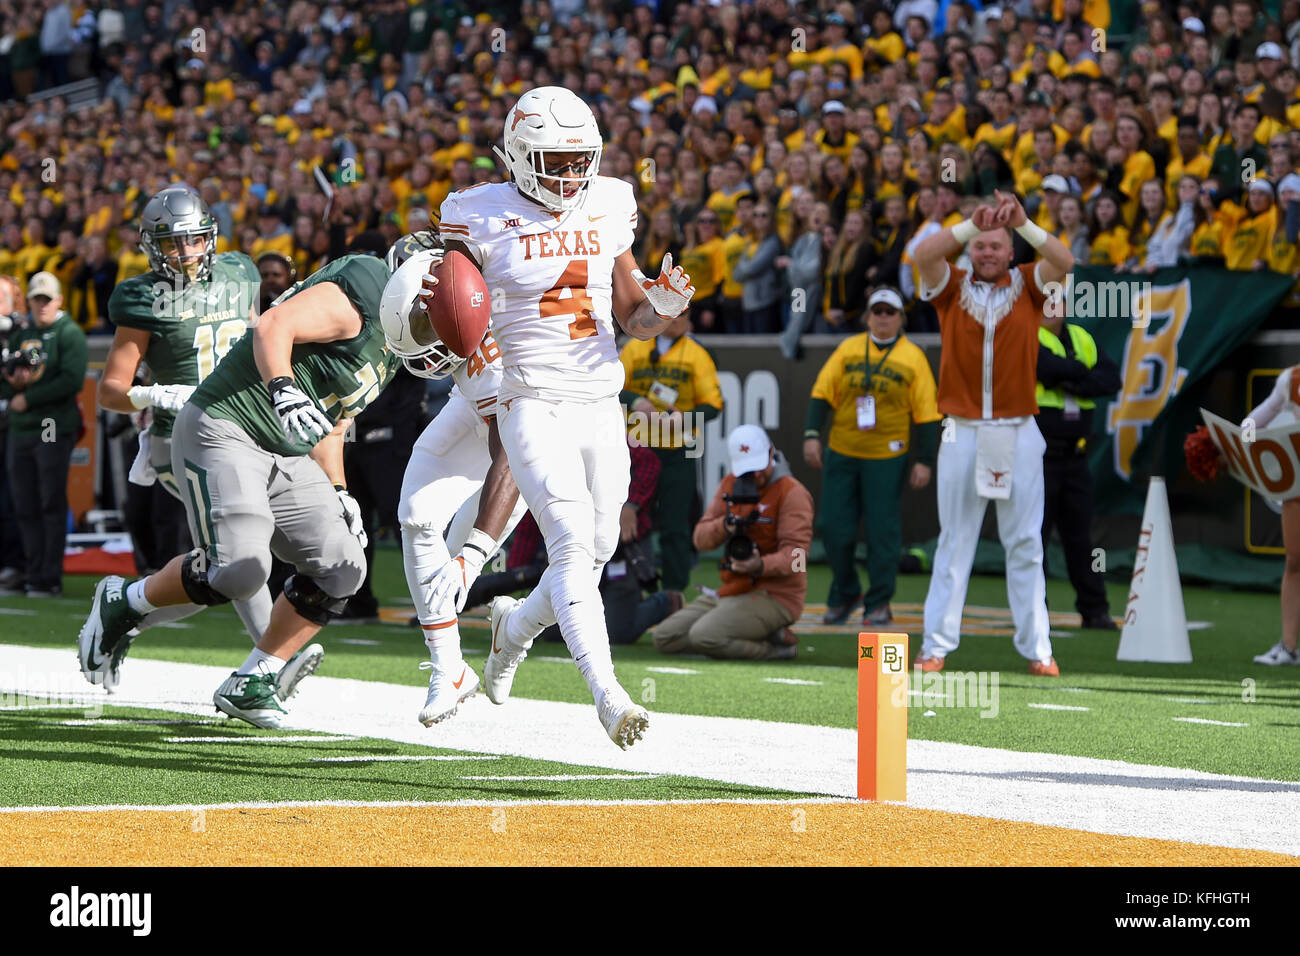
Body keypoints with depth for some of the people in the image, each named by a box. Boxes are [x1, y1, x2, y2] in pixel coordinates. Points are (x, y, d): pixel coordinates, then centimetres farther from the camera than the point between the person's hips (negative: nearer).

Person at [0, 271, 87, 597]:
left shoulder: (69, 334, -1)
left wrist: (28, 398, -10)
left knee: (52, 505, -6)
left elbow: (72, 381, -13)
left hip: (54, 430, -7)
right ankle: (34, 574, 10)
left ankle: (51, 579, -6)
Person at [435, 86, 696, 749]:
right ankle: (607, 695, -28)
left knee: (595, 551, 9)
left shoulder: (608, 208, 9)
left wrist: (663, 304, -7)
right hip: (532, 404, -5)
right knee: (573, 541, -20)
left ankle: (516, 626, 40)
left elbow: (633, 318, 15)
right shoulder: (484, 219, -4)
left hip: (602, 407, 5)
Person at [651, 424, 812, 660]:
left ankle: (777, 644, -7)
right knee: (664, 639, 2)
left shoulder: (792, 493, -11)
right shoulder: (730, 484, 11)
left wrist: (760, 566, -39)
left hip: (774, 596, -9)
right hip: (731, 591, 9)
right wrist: (725, 526, -18)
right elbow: (701, 538, 6)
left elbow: (794, 553, -19)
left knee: (704, 636, -29)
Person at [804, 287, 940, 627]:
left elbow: (927, 414, 0)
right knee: (834, 527, 2)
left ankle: (879, 604, 7)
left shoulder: (913, 357, 3)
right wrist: (812, 434, -7)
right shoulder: (848, 349, 10)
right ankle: (844, 595, 20)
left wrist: (924, 461, -7)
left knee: (882, 531, -3)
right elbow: (822, 394, 6)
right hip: (841, 454, 3)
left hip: (886, 458, -2)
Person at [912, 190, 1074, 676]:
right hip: (963, 432, 0)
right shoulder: (952, 287, 5)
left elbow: (1064, 262, -12)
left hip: (1018, 435, 0)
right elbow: (923, 255, -13)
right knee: (954, 541, 4)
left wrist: (1023, 223, -23)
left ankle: (1036, 648, 5)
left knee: (1025, 544, 3)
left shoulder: (1027, 285, 6)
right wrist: (971, 224, -23)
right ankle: (936, 646, 5)